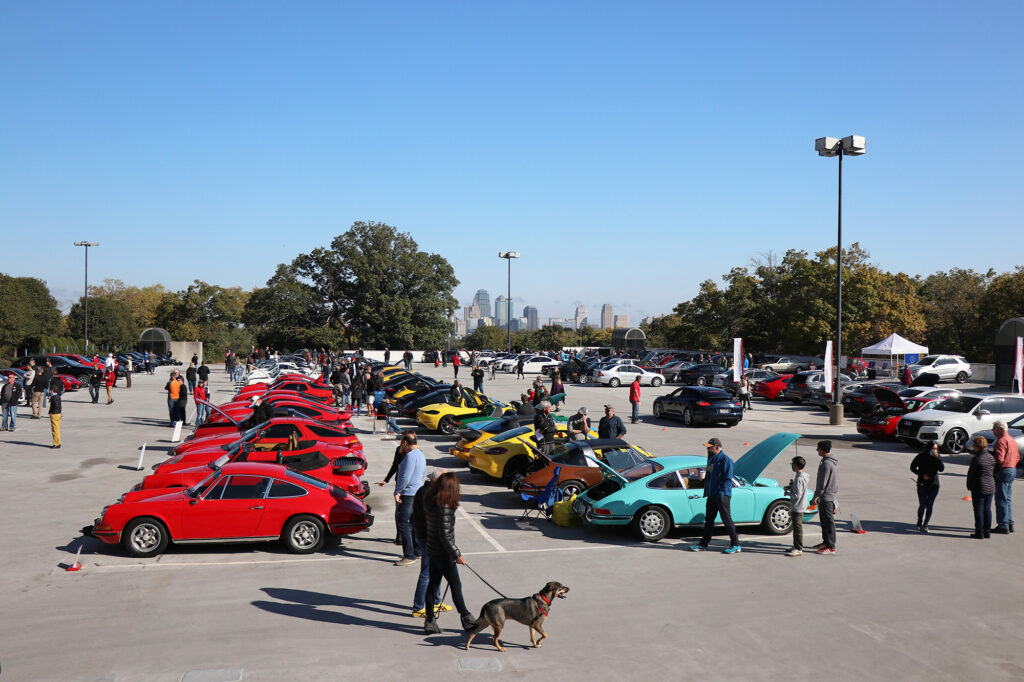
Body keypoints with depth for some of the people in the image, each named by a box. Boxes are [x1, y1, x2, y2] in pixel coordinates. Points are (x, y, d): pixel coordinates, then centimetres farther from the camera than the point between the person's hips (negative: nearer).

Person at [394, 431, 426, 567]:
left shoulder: (410, 456, -19)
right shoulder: (420, 454, 12)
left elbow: (405, 478, -22)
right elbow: (424, 474, 20)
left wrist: (397, 492, -13)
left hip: (408, 494, -10)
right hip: (418, 492, 10)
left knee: (403, 524, -7)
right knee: (414, 523, 18)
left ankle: (409, 556, -8)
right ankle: (417, 550, 25)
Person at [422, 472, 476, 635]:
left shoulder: (431, 503, 2)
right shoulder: (444, 508, -24)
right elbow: (445, 535, -24)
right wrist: (457, 555, -17)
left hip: (432, 551, 8)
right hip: (443, 553, -8)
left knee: (432, 585, 13)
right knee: (455, 585, 6)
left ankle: (430, 621, 19)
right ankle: (466, 618, 20)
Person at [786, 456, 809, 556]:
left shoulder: (799, 479, -23)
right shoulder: (803, 476, 9)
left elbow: (797, 495, -25)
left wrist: (788, 493, -10)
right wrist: (791, 488, 7)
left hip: (798, 508, -10)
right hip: (797, 507, 10)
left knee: (797, 528, -5)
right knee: (796, 527, 18)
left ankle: (798, 549, 0)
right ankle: (796, 546, 28)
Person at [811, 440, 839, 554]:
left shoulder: (826, 463, -22)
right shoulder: (833, 461, 11)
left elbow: (823, 483, -22)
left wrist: (816, 496, -16)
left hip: (826, 497, -10)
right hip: (830, 495, 10)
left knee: (829, 522, -5)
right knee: (824, 521, 19)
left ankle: (831, 547, -2)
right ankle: (826, 542, 29)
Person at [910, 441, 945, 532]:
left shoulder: (937, 458, 2)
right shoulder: (921, 456, -4)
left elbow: (942, 469, -11)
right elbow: (912, 467, 1)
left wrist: (937, 458, -21)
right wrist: (922, 475, -10)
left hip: (934, 485, 2)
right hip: (922, 485, -2)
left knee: (930, 506, 2)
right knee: (923, 505, -4)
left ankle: (925, 524, 13)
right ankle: (919, 523, 17)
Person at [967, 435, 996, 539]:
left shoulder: (976, 459, -16)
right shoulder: (991, 457, 5)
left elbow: (971, 474, -11)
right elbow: (993, 471, 12)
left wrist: (969, 486, 1)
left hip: (979, 488, -7)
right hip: (990, 487, 7)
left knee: (979, 510, 0)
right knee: (987, 509, 14)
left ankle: (979, 533, 2)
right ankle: (987, 532, 18)